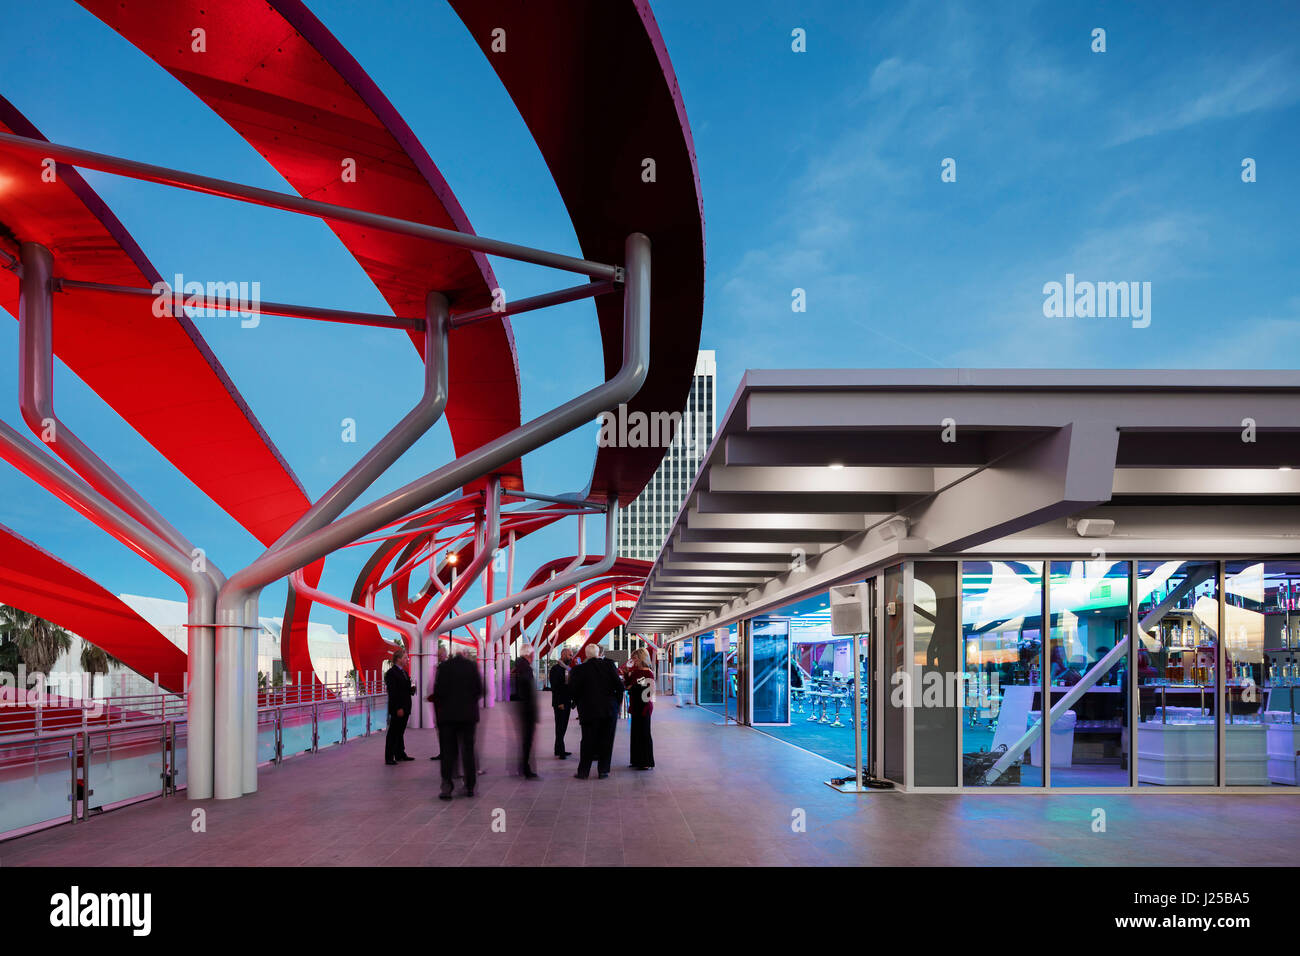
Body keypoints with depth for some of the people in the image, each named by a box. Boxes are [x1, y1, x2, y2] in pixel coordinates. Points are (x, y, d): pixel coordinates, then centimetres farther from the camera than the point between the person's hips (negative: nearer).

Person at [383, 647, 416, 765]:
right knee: (393, 733, -5)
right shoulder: (391, 673, -12)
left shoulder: (404, 672, 16)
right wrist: (398, 708, -21)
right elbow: (392, 692, -17)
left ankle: (400, 755, 24)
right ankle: (389, 758, -2)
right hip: (397, 709, -9)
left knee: (400, 732, 16)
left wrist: (411, 689, 2)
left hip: (405, 708, 9)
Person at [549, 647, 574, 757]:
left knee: (563, 727, 12)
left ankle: (559, 750, 19)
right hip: (560, 703, -8)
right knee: (560, 727, -5)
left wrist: (573, 700, 11)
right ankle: (560, 751, -3)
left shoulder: (568, 669, 15)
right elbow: (554, 687, -16)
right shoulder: (556, 668, -11)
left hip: (567, 702, 8)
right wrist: (559, 703, -19)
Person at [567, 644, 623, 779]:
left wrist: (577, 703, 10)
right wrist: (617, 701, 7)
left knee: (587, 741, 8)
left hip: (589, 711, -1)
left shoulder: (580, 669, -8)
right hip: (610, 710, 1)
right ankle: (603, 770, 11)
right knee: (606, 741, 9)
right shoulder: (609, 665, -5)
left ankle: (583, 771, 12)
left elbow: (573, 690, -7)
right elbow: (619, 685, -7)